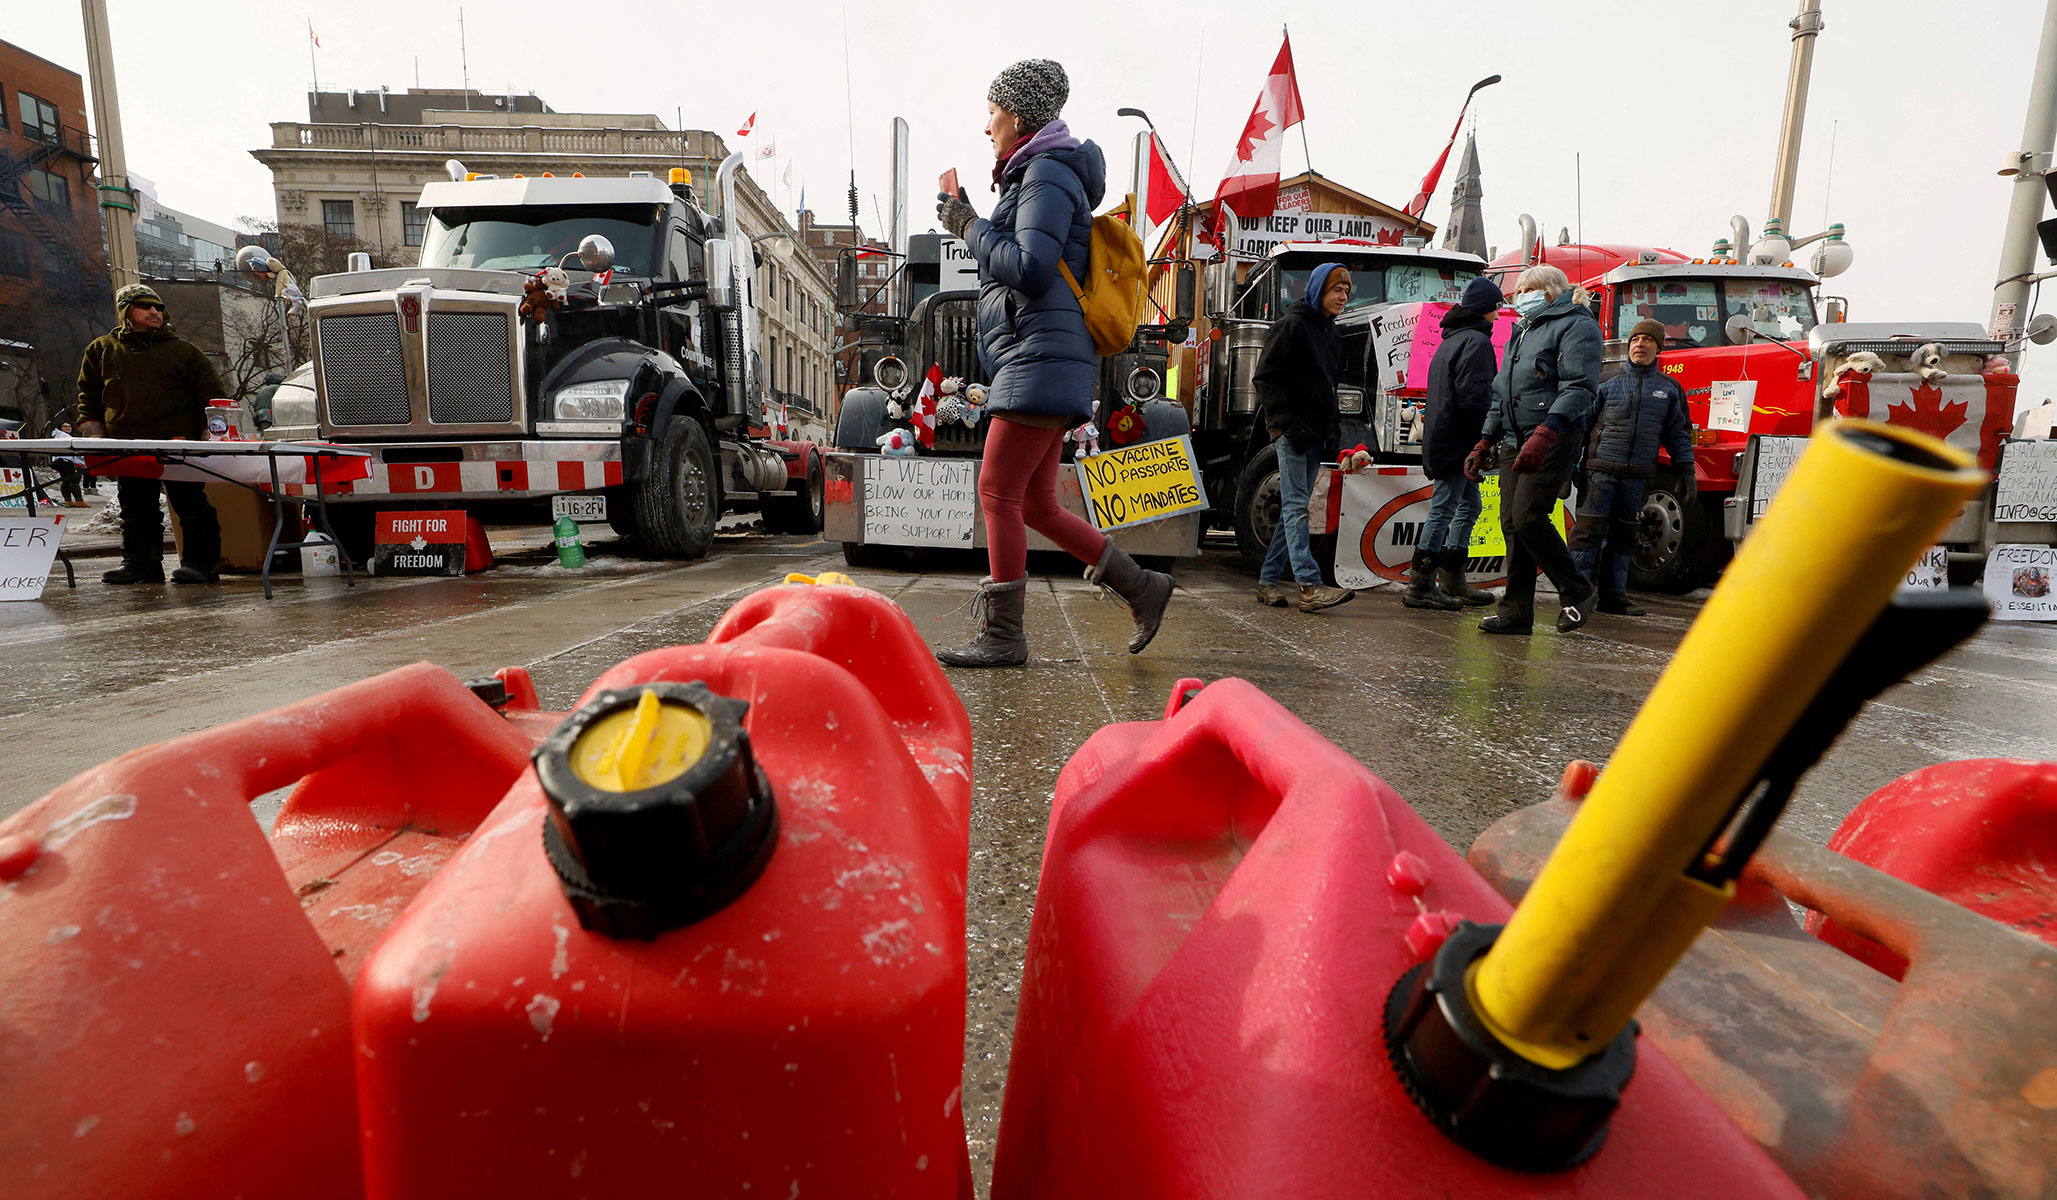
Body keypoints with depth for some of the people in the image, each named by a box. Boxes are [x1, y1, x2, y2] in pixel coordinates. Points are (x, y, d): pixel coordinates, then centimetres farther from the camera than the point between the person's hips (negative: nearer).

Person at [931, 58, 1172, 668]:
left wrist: (969, 226, -5)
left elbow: (1031, 269, -17)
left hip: (1042, 360, -10)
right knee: (1035, 504, 8)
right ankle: (1141, 588, 14)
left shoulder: (1048, 173, -5)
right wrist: (969, 222, 23)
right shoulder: (1031, 175, 27)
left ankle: (1002, 636, -4)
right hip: (1035, 365, 10)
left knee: (999, 493, -11)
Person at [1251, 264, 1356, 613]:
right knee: (1296, 506, -11)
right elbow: (1266, 378, -12)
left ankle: (1268, 580, 14)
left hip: (1316, 435, 8)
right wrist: (1287, 423, -19)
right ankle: (1309, 587, -17)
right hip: (1292, 432, -8)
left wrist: (1333, 427, 14)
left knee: (1293, 507, 8)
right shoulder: (1291, 325, -6)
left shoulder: (1332, 333, 19)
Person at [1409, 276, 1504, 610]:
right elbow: (1474, 398, -21)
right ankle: (1420, 587, -4)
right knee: (1443, 510, -8)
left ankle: (1452, 582, 19)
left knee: (1468, 505, 15)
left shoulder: (1451, 340, 20)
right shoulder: (1476, 341, -12)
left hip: (1442, 438, 10)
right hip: (1458, 441, -10)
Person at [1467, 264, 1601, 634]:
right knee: (1511, 523, 1)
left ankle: (1577, 593, 2)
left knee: (1528, 518, -17)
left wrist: (1544, 433, -29)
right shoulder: (1522, 332, 26)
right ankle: (1516, 612, 5)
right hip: (1514, 442, 8)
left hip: (1553, 441, -8)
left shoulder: (1575, 326, -1)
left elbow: (1579, 387, -16)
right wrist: (1484, 443, 21)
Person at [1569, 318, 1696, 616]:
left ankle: (1613, 596, 13)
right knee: (1589, 531, -9)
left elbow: (1678, 434, 15)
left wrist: (1687, 474, 8)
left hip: (1637, 476, 3)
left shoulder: (1670, 389, 13)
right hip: (1601, 469, -3)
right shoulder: (1609, 383, 7)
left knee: (1623, 536, 7)